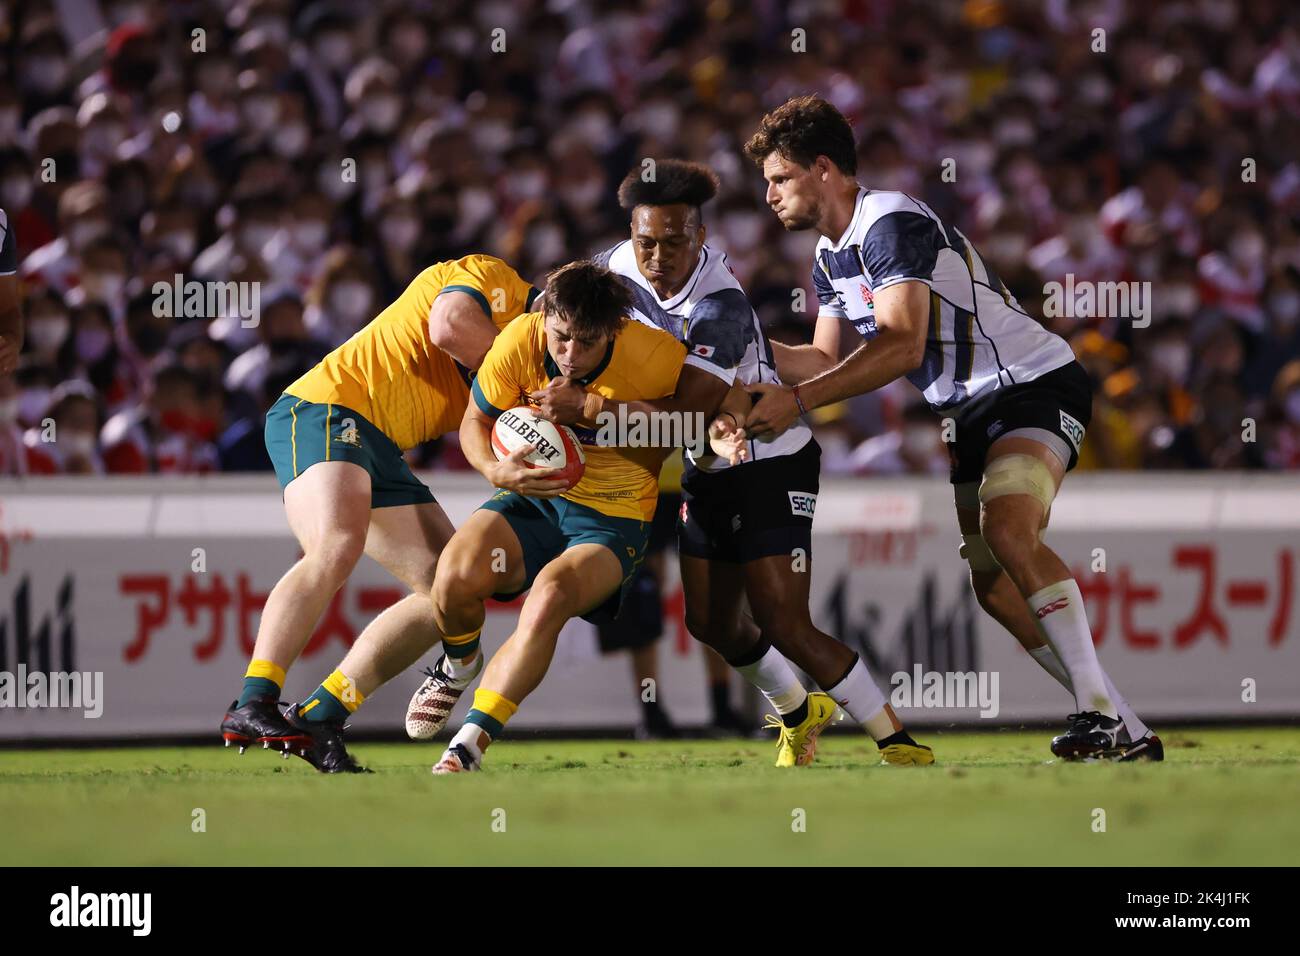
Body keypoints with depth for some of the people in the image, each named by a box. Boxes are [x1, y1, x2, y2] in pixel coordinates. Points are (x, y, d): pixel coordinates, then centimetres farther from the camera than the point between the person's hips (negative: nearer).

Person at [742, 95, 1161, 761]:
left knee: (1006, 529, -31)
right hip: (971, 413, 10)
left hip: (1032, 383, -10)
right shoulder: (830, 256, 11)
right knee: (993, 586, 1)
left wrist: (797, 401, -32)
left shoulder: (892, 224, -20)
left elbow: (901, 347, -31)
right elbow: (828, 361, 18)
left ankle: (1101, 712, -32)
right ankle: (1123, 732, 3)